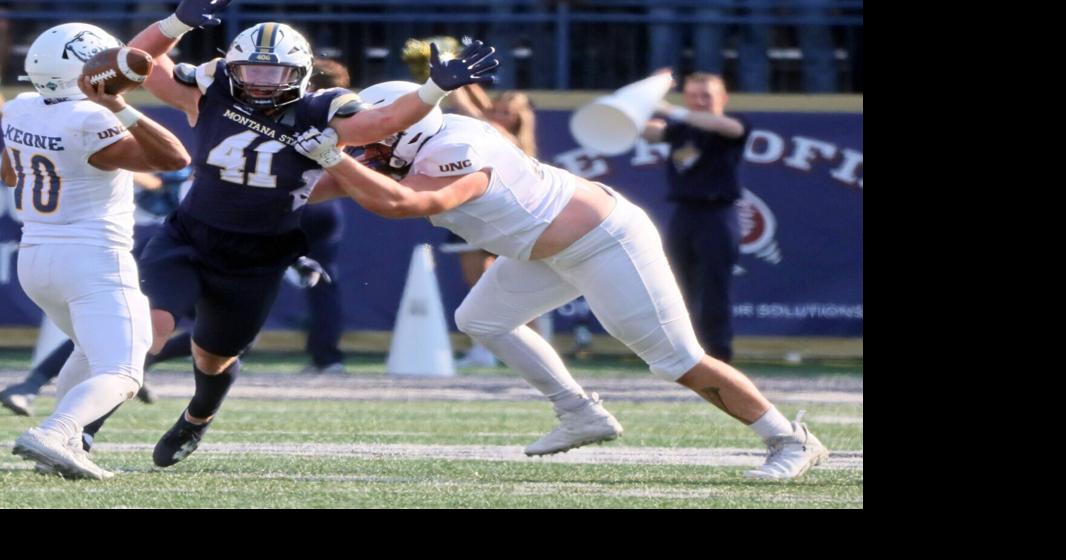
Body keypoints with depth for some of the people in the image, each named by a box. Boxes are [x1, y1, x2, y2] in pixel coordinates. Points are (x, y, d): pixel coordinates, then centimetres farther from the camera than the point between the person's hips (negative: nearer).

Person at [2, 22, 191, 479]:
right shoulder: (89, 124, -19)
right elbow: (174, 158, -20)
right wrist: (119, 108, -23)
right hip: (93, 260, -8)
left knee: (94, 350, 29)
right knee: (118, 374, -11)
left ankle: (64, 445, 16)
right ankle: (51, 436, -35)